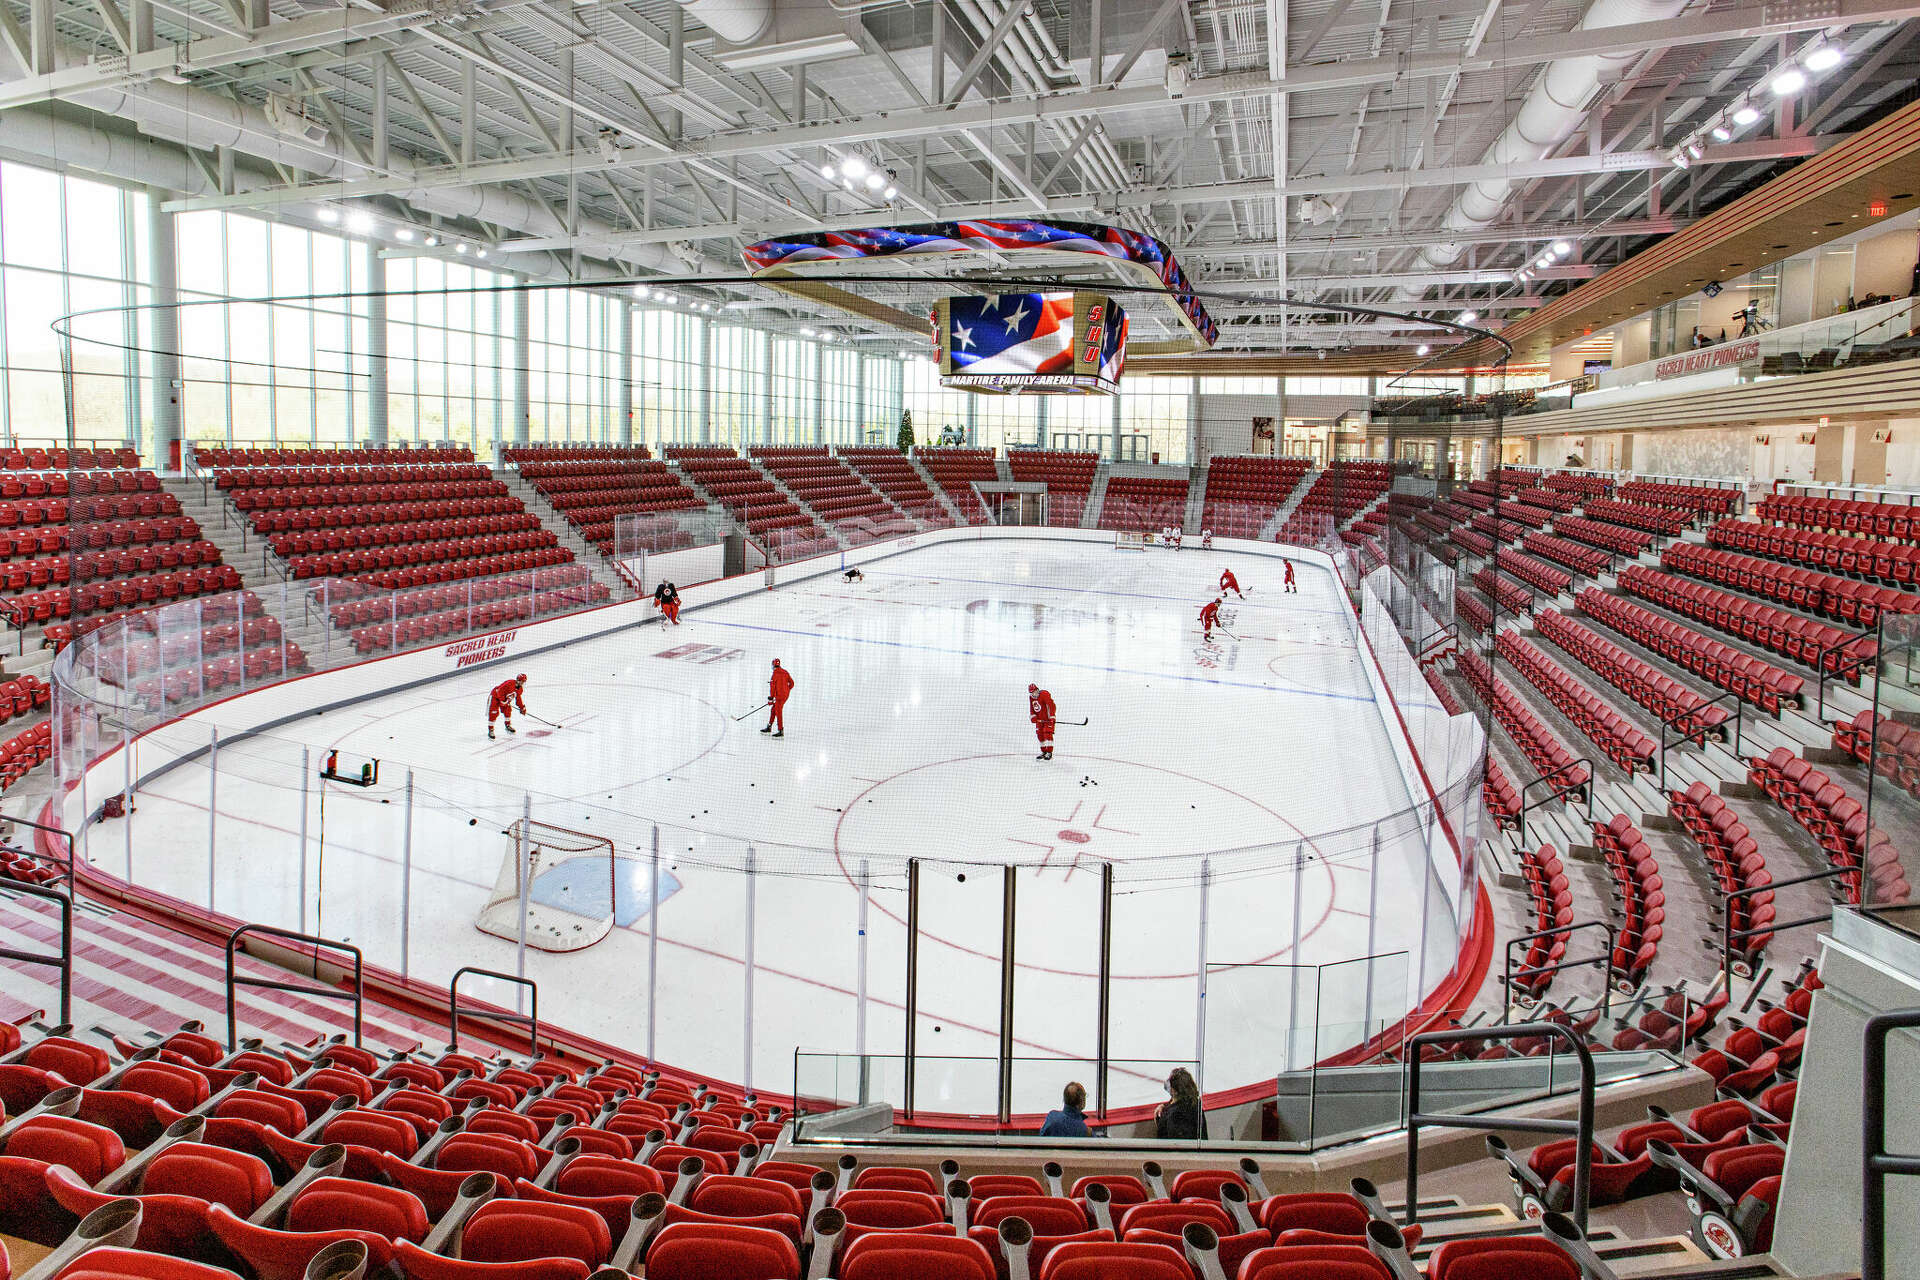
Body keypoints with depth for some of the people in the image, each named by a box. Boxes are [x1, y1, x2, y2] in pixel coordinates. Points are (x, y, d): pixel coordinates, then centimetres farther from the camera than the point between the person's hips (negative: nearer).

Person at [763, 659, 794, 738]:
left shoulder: (775, 673, -10)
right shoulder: (785, 672, 11)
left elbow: (773, 686, -12)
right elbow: (791, 683, 15)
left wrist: (771, 698, -9)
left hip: (779, 695, -8)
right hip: (785, 694, 8)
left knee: (778, 712, -6)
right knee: (773, 710, 17)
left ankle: (781, 731, -8)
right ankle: (769, 727, 23)